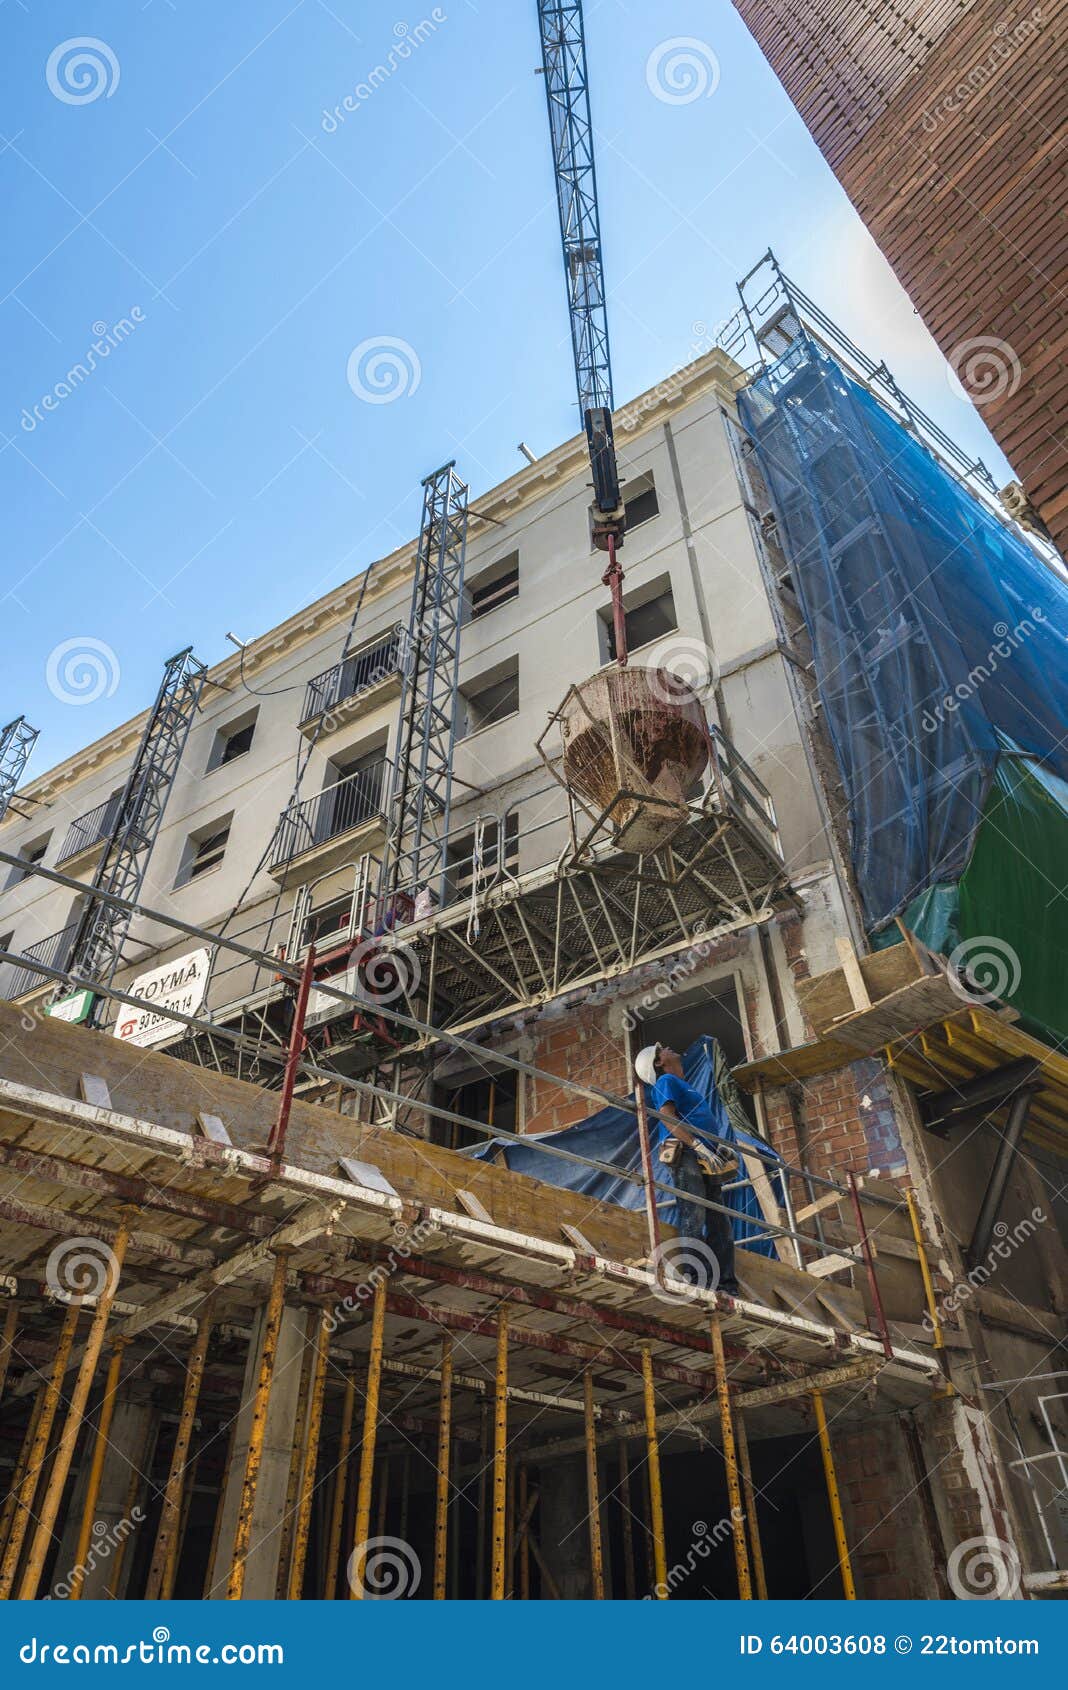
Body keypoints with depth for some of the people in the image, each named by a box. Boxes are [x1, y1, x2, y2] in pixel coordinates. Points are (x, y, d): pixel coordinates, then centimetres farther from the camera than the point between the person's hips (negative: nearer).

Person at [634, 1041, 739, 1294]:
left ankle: (725, 1283, 5)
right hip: (684, 1156, -9)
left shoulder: (685, 1084, 29)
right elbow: (668, 1118, -11)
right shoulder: (666, 1081, 3)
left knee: (719, 1221, 4)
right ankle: (691, 1277, -15)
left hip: (705, 1163, 9)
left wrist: (720, 1147, 11)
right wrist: (699, 1146, -20)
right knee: (693, 1216, -15)